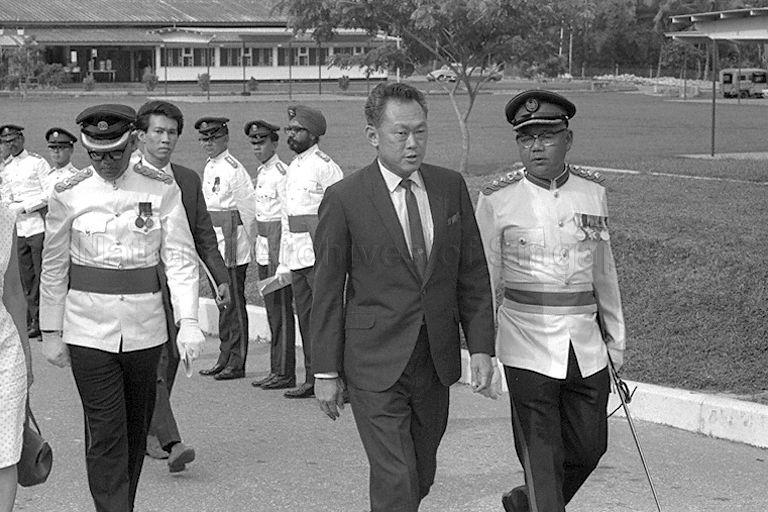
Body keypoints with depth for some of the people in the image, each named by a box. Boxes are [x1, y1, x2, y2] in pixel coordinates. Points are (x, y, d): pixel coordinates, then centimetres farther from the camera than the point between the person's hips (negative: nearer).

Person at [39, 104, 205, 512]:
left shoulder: (162, 190, -2)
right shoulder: (68, 195, -2)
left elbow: (180, 258, -4)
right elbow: (53, 267, 4)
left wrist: (188, 322, -14)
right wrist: (50, 332, 4)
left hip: (145, 329, 2)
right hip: (89, 331, -2)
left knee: (135, 428, 14)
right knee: (105, 433, -7)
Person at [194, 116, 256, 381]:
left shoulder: (233, 169, -13)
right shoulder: (209, 168, 14)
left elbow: (249, 207, -12)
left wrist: (241, 238, -5)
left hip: (231, 245, -9)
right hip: (215, 246, 9)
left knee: (233, 303, -5)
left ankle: (236, 363, -1)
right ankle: (225, 359, 21)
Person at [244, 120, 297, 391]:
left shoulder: (280, 172, -14)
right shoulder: (260, 172, 15)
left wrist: (282, 255, -19)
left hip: (279, 246, -10)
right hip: (264, 246, 10)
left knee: (281, 309, -6)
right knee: (272, 308, 12)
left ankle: (285, 373, -2)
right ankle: (276, 370, 18)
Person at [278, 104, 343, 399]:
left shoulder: (325, 167, -9)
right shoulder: (292, 169, 17)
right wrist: (284, 262, 20)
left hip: (321, 254, -9)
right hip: (297, 257, 9)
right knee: (305, 318, 11)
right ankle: (312, 380, 19)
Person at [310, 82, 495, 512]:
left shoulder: (452, 187, 4)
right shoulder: (345, 199, -7)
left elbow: (473, 274, 8)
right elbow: (328, 291, -4)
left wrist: (482, 347, 1)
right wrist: (326, 371, -4)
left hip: (436, 362, 4)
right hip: (376, 365, -4)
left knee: (421, 477, 15)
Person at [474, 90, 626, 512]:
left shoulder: (592, 191, 5)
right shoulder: (497, 199, -6)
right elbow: (484, 277, -1)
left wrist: (615, 335, 18)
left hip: (586, 348, 4)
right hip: (528, 350, -4)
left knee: (589, 448, 12)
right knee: (542, 459, -2)